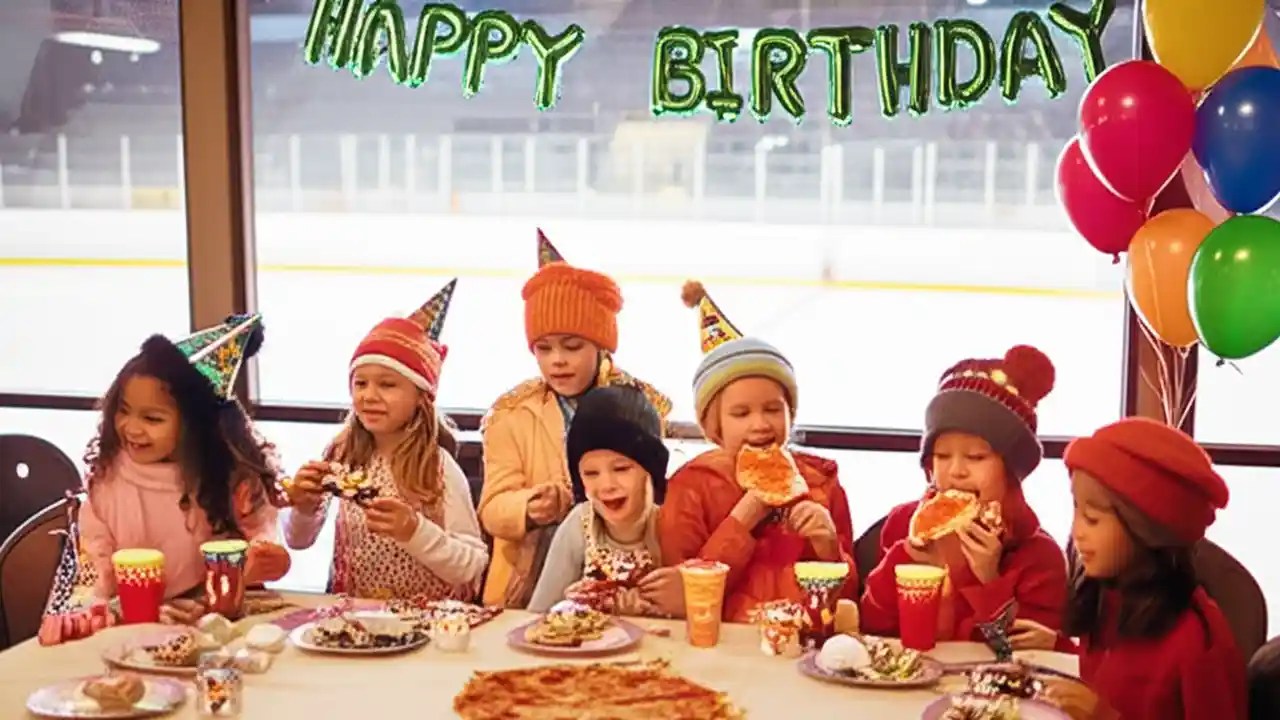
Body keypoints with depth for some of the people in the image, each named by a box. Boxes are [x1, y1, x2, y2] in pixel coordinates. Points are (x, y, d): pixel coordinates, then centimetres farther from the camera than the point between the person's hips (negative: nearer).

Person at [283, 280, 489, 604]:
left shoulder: (439, 469, -10)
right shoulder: (342, 458, 1)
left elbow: (472, 567, -10)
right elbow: (298, 541, 8)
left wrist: (414, 531, -22)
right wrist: (303, 509, -10)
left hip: (428, 617, -2)